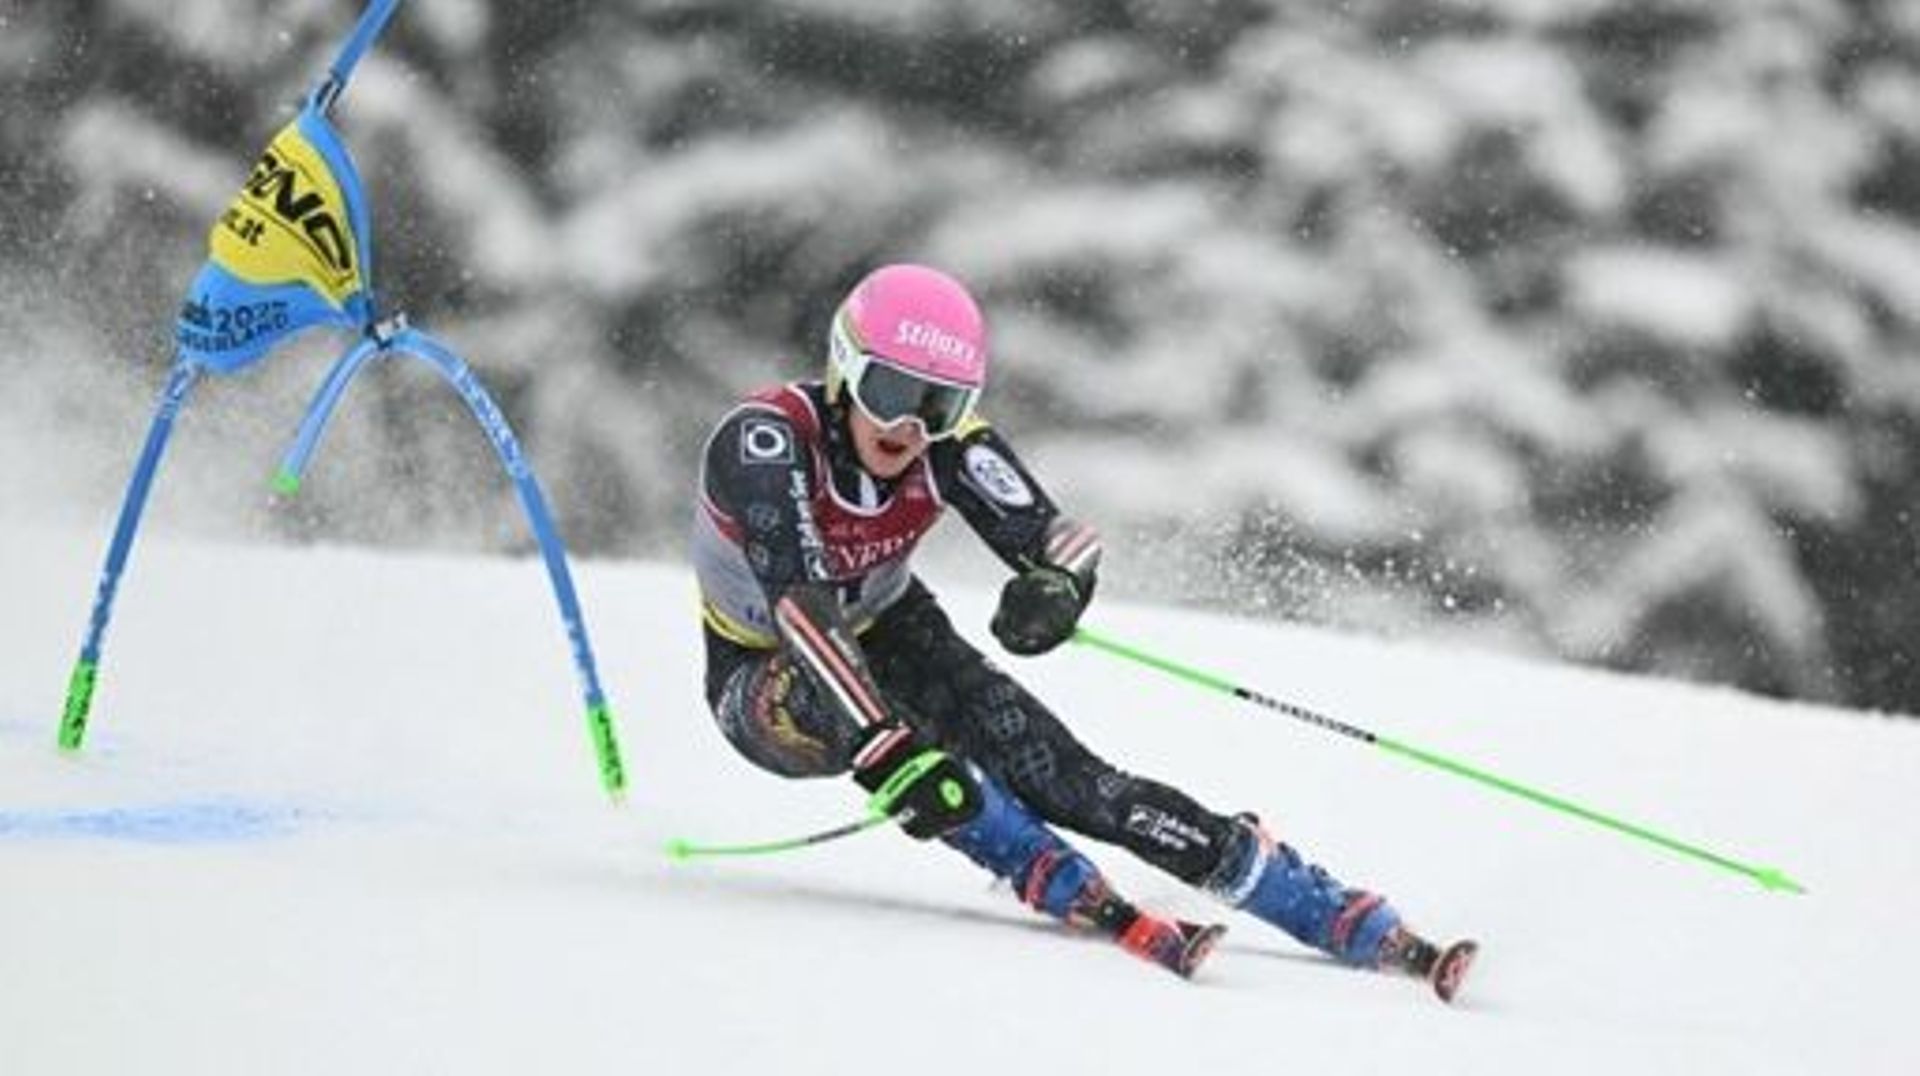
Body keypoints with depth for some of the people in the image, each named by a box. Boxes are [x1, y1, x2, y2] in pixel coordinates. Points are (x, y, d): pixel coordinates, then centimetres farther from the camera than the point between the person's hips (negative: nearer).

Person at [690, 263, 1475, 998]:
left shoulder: (947, 446, -19)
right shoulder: (767, 440, -33)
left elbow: (1059, 540, -29)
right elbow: (799, 605, -45)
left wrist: (1057, 587, -54)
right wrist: (882, 749, -57)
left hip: (888, 638, 3)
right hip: (765, 688, -3)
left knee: (1056, 772, -19)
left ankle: (1353, 924, -26)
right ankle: (1079, 899, -40)